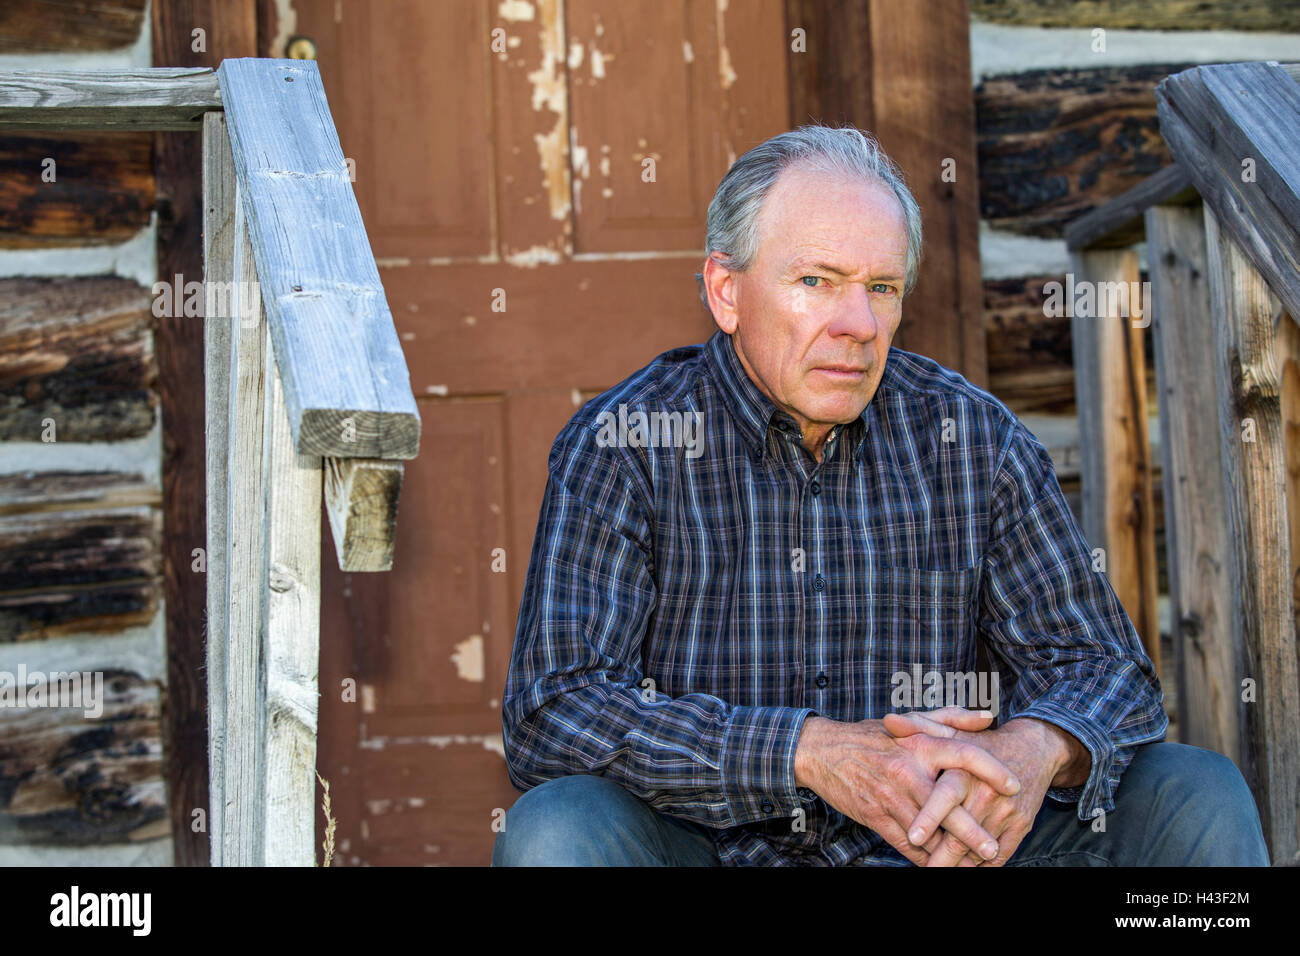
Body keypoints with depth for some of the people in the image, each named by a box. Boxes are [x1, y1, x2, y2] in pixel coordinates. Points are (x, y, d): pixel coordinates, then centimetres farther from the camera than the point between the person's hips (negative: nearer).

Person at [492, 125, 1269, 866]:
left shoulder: (973, 438, 0)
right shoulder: (621, 448, -9)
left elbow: (1101, 668, 2)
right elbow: (550, 716, -18)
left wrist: (1033, 750, -25)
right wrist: (811, 752, -30)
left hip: (929, 845, 2)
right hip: (709, 847, -2)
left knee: (1197, 792, -14)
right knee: (554, 829, -32)